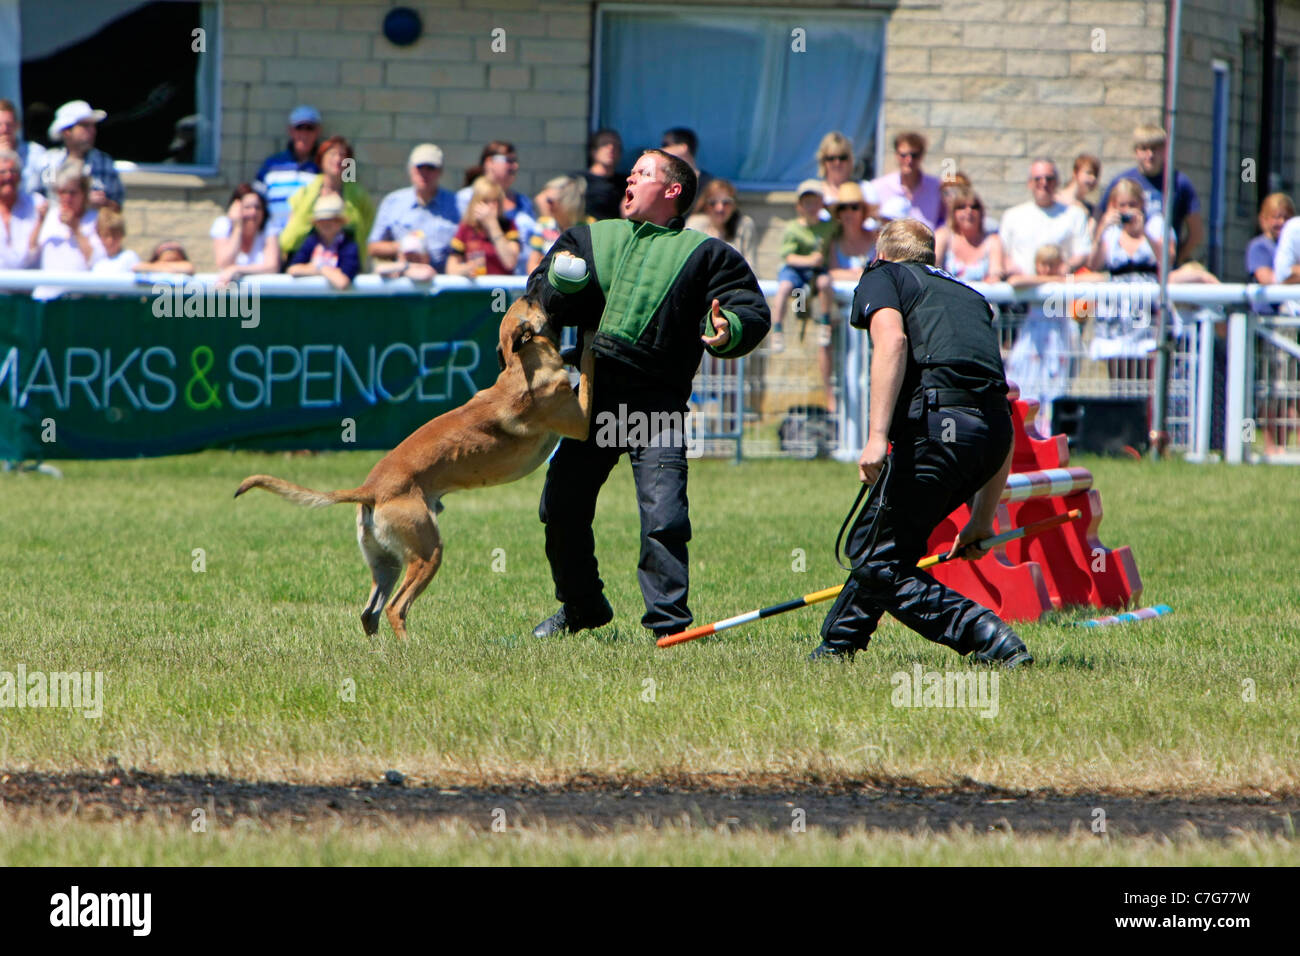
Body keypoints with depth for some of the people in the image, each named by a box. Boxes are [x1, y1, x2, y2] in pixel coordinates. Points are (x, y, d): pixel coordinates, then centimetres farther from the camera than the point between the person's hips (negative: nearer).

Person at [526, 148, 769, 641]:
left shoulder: (703, 254, 7)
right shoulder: (591, 238, 20)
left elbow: (751, 310, -1)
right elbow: (540, 291, 18)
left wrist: (728, 332, -24)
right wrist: (559, 285, -6)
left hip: (658, 401, -5)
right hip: (593, 393, 5)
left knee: (663, 516, -17)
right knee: (561, 508, 10)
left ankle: (669, 622, -10)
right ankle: (581, 606, 31)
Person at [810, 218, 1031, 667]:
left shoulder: (882, 277, 16)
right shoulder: (968, 295, 33)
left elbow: (891, 340, -9)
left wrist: (877, 436, -16)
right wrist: (982, 521, 32)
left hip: (937, 421, -7)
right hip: (994, 427, 7)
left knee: (879, 562, 0)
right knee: (878, 537, 24)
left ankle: (989, 637, -12)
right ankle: (838, 645, 36)